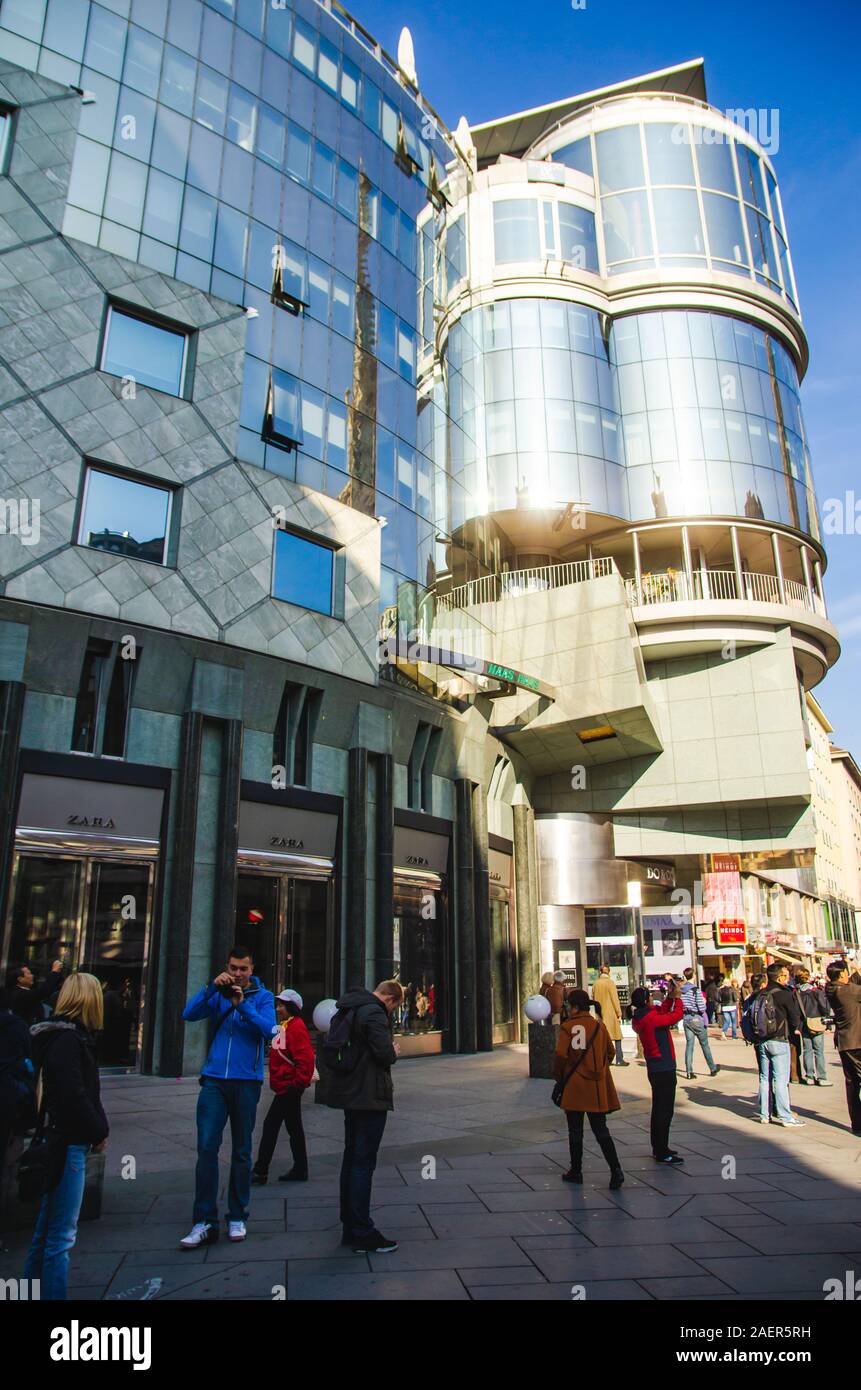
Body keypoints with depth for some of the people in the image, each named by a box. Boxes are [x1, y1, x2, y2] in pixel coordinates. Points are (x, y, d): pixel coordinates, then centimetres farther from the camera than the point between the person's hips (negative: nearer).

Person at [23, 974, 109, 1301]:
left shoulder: (64, 1035, 12)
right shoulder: (67, 1039, -18)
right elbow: (73, 1095, -22)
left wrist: (98, 1127, 5)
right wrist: (100, 1131, -11)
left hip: (61, 1141, 10)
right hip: (68, 1143, -10)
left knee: (47, 1229, 19)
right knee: (62, 1233, -2)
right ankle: (53, 1293, 5)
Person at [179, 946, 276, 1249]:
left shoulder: (262, 996, 2)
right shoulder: (217, 995, 7)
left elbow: (269, 1030, -14)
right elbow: (189, 1014, -8)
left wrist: (242, 1005, -22)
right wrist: (212, 987, -19)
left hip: (246, 1082, -1)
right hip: (214, 1081, 1)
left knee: (241, 1151, 9)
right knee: (206, 1147, -6)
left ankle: (237, 1218, 21)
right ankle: (204, 1222, 2)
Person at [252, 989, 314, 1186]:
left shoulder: (296, 1027, -16)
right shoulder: (285, 1026, 14)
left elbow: (305, 1059, -23)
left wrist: (298, 1084, -21)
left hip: (289, 1086, -10)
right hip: (285, 1086, 10)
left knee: (271, 1125, -5)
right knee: (294, 1127, 14)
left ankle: (260, 1172, 2)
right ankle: (300, 1170, 22)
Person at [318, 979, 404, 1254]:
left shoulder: (346, 1011, 12)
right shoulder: (374, 1013, -18)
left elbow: (328, 1048, 19)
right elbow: (384, 1053, -23)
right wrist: (394, 1052, -4)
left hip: (349, 1094, 9)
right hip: (370, 1096, -9)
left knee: (351, 1159, 16)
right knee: (364, 1164, -3)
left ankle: (349, 1227, 25)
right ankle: (363, 1234, 4)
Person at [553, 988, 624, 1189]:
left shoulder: (567, 1027, -10)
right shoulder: (599, 1025, 2)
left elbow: (560, 1055, -16)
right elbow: (610, 1052, 9)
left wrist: (559, 1075, 1)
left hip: (574, 1088, -3)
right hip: (597, 1088, 4)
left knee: (575, 1131, 10)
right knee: (601, 1130, 10)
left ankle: (576, 1171, 17)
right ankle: (616, 1170, -2)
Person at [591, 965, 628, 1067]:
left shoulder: (595, 984, 7)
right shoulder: (610, 982, -8)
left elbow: (594, 999, 11)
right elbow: (615, 998, -9)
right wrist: (619, 1013, -4)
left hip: (600, 1014, 5)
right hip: (611, 1013, -5)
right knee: (617, 1036, 1)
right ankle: (619, 1060, -2)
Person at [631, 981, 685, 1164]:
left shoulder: (639, 1019, 4)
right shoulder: (651, 1019, -23)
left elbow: (661, 1011, 16)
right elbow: (677, 1014, -18)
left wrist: (669, 997, 6)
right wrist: (677, 998, -3)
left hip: (654, 1068, 9)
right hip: (665, 1069, -9)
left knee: (659, 1109, 18)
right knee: (665, 1111, -2)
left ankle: (658, 1148, 27)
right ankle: (662, 1153, 2)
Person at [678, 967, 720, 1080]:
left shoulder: (681, 990, 2)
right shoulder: (696, 990, -17)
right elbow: (702, 1008, -18)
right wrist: (704, 1002, 1)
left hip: (686, 1019, 5)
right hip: (697, 1019, -5)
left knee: (689, 1044, 7)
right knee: (705, 1044, 10)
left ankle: (689, 1071, 4)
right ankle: (713, 1068, 23)